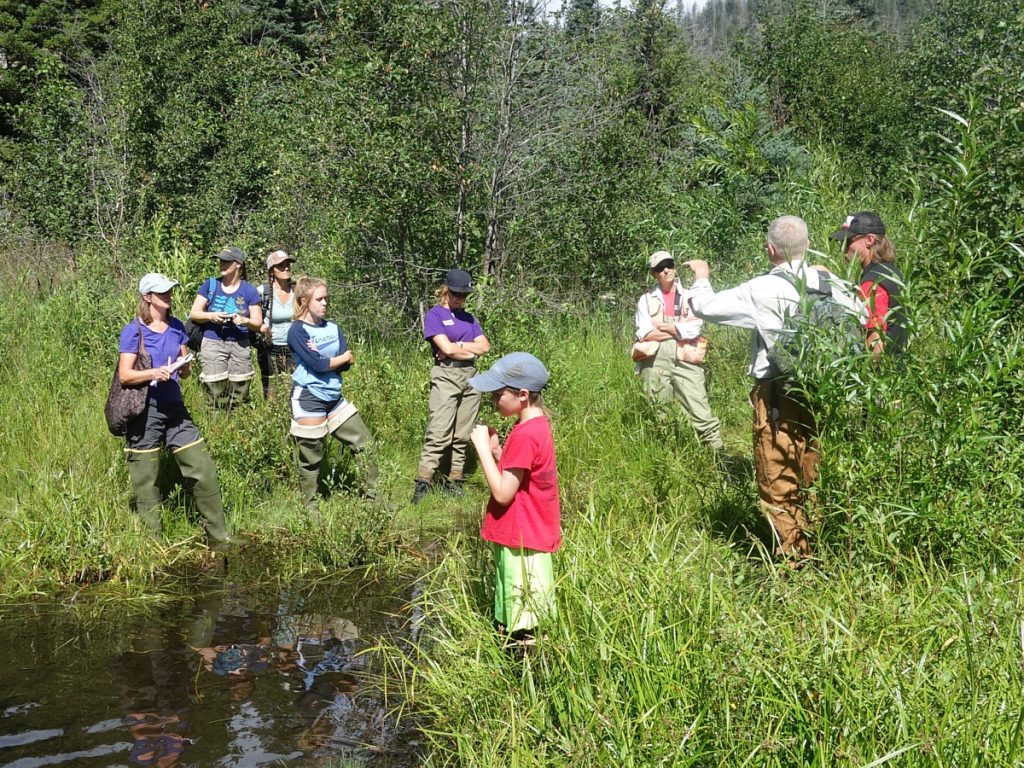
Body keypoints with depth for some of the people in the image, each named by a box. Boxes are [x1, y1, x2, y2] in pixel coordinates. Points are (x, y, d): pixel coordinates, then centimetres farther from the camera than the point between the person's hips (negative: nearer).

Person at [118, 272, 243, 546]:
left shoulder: (176, 327, 8)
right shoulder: (133, 331, -7)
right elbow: (124, 375, -11)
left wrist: (181, 367, -10)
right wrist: (154, 373, -27)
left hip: (174, 408, 5)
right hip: (145, 412, -5)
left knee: (203, 470, 1)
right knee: (146, 483, 3)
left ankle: (218, 534, 10)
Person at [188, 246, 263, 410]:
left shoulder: (249, 291, 5)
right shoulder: (210, 285, 6)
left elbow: (258, 323, 4)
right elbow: (194, 314, 5)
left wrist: (245, 321, -18)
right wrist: (211, 316, -14)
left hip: (240, 346, 1)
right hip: (213, 344, 0)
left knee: (239, 399, 0)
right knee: (216, 396, -7)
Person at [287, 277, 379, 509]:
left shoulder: (333, 328, 9)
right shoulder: (297, 331, -11)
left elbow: (347, 363, -1)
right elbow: (317, 364, -21)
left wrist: (321, 358, -16)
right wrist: (341, 358, -5)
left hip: (334, 398, 7)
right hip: (309, 400, -7)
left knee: (366, 444, 7)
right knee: (311, 458, 3)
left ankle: (372, 497, 18)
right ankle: (310, 508, 18)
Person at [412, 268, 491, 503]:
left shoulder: (468, 317, 17)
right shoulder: (435, 315, -1)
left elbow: (485, 346, 6)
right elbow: (446, 349, -12)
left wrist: (458, 346, -6)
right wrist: (472, 350, 2)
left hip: (470, 376, 6)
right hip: (446, 376, -6)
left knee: (463, 435, 5)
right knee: (438, 434, -13)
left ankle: (454, 482, 10)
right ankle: (422, 485, -13)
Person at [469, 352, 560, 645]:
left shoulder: (525, 435, -22)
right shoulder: (536, 424, 9)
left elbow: (502, 493, -22)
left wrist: (482, 448, -16)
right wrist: (496, 449, 1)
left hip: (521, 544, -11)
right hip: (523, 536, 11)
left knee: (525, 632, -3)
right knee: (512, 623, 17)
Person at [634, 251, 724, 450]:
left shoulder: (690, 297, 12)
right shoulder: (646, 300, 12)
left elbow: (694, 329, -4)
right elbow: (644, 334, -3)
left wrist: (662, 326, -1)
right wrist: (681, 328, -2)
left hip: (686, 362, -1)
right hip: (655, 362, 1)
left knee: (701, 414, -7)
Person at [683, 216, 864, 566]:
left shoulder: (762, 291, -15)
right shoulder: (828, 283, 1)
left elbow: (705, 306, -10)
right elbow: (861, 315, 16)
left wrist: (701, 276, 10)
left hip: (777, 399, -5)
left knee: (778, 485, 6)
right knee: (815, 480, 16)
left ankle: (796, 559, 7)